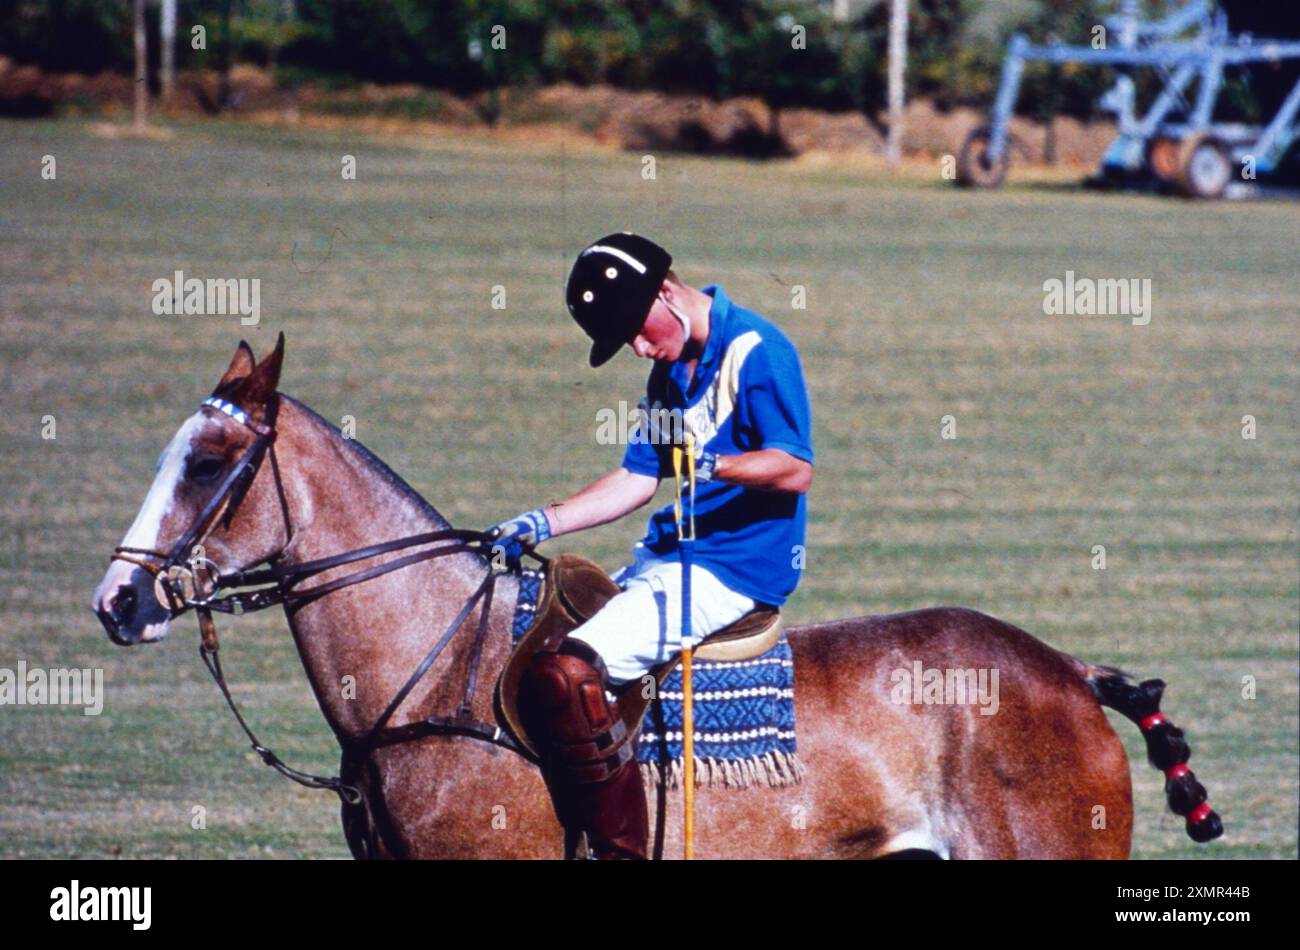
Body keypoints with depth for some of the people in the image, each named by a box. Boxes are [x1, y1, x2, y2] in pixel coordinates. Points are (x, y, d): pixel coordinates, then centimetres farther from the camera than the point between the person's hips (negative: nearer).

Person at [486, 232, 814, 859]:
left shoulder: (757, 352, -13)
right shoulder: (670, 370, 15)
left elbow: (795, 471, -20)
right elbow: (637, 478, 18)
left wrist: (714, 466, -35)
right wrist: (542, 524, 8)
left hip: (733, 569, -10)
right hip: (667, 558, 10)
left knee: (566, 673, -26)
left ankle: (620, 849, -21)